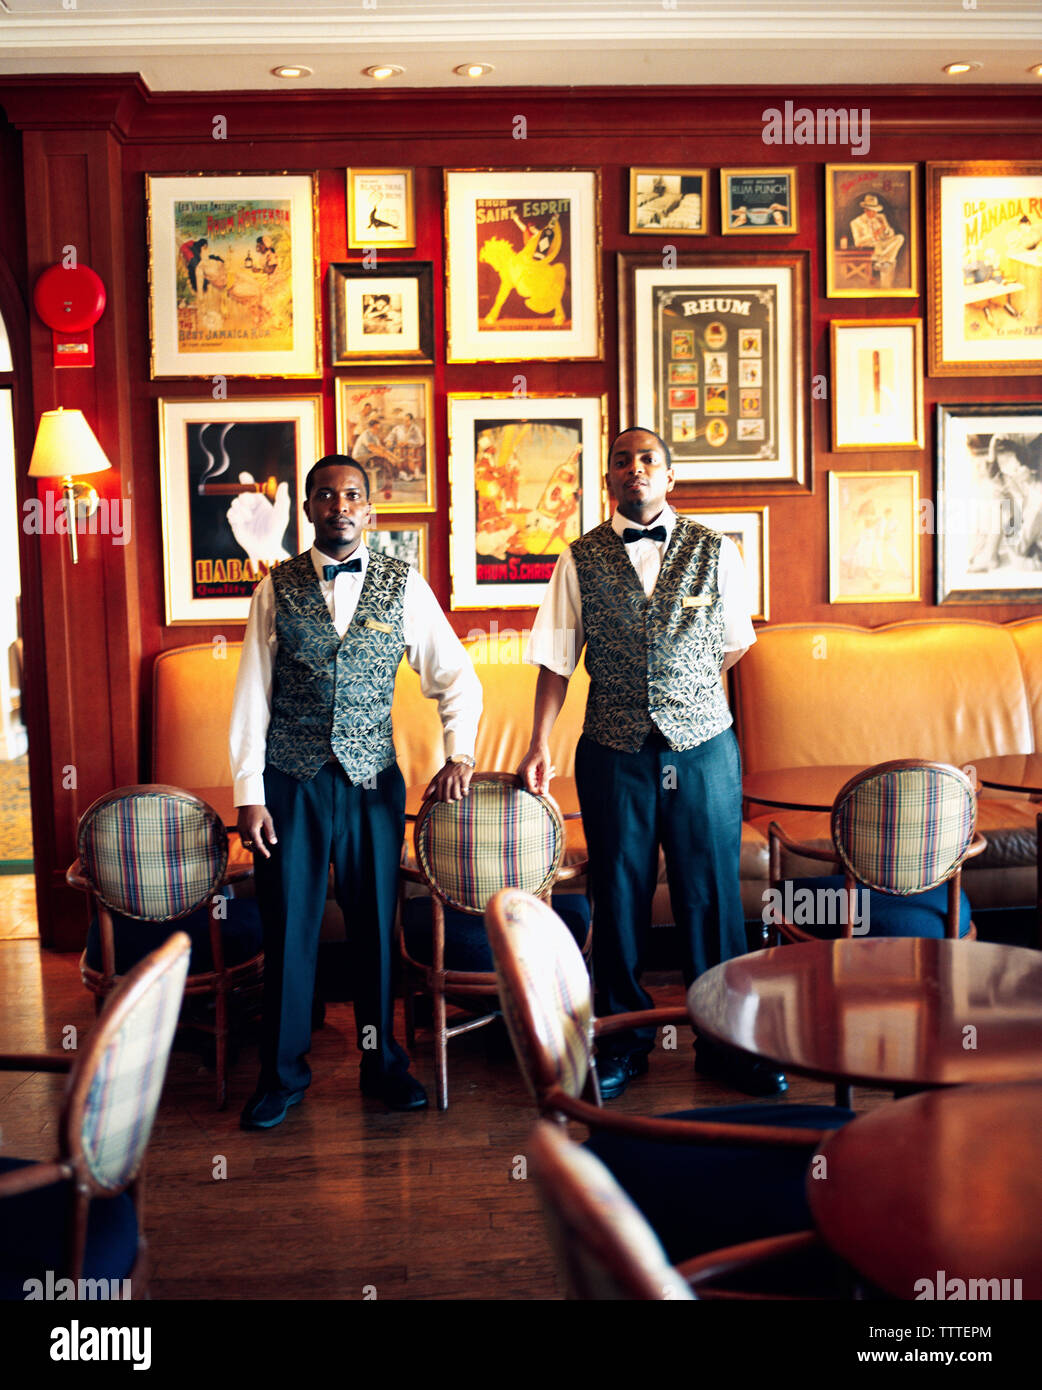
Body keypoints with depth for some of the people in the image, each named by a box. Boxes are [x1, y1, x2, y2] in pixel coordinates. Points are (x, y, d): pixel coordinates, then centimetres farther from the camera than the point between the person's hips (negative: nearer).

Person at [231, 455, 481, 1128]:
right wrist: (250, 794, -4)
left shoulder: (404, 585, 2)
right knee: (289, 928, 5)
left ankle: (382, 1060, 26)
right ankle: (284, 1072, 21)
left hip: (373, 779, 0)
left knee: (375, 922, 9)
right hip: (290, 782, 0)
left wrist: (460, 753, -5)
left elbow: (457, 678, 7)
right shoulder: (277, 588, 2)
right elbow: (252, 695, 1)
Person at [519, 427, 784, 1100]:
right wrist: (540, 743, -2)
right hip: (614, 752, 0)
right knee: (619, 897, 8)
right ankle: (624, 1039, 24)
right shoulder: (580, 559, 1)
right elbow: (557, 661, 3)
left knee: (713, 893, 6)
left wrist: (687, 688, 10)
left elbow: (736, 641, 15)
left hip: (704, 746, 0)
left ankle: (727, 1040, 20)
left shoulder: (715, 550, 3)